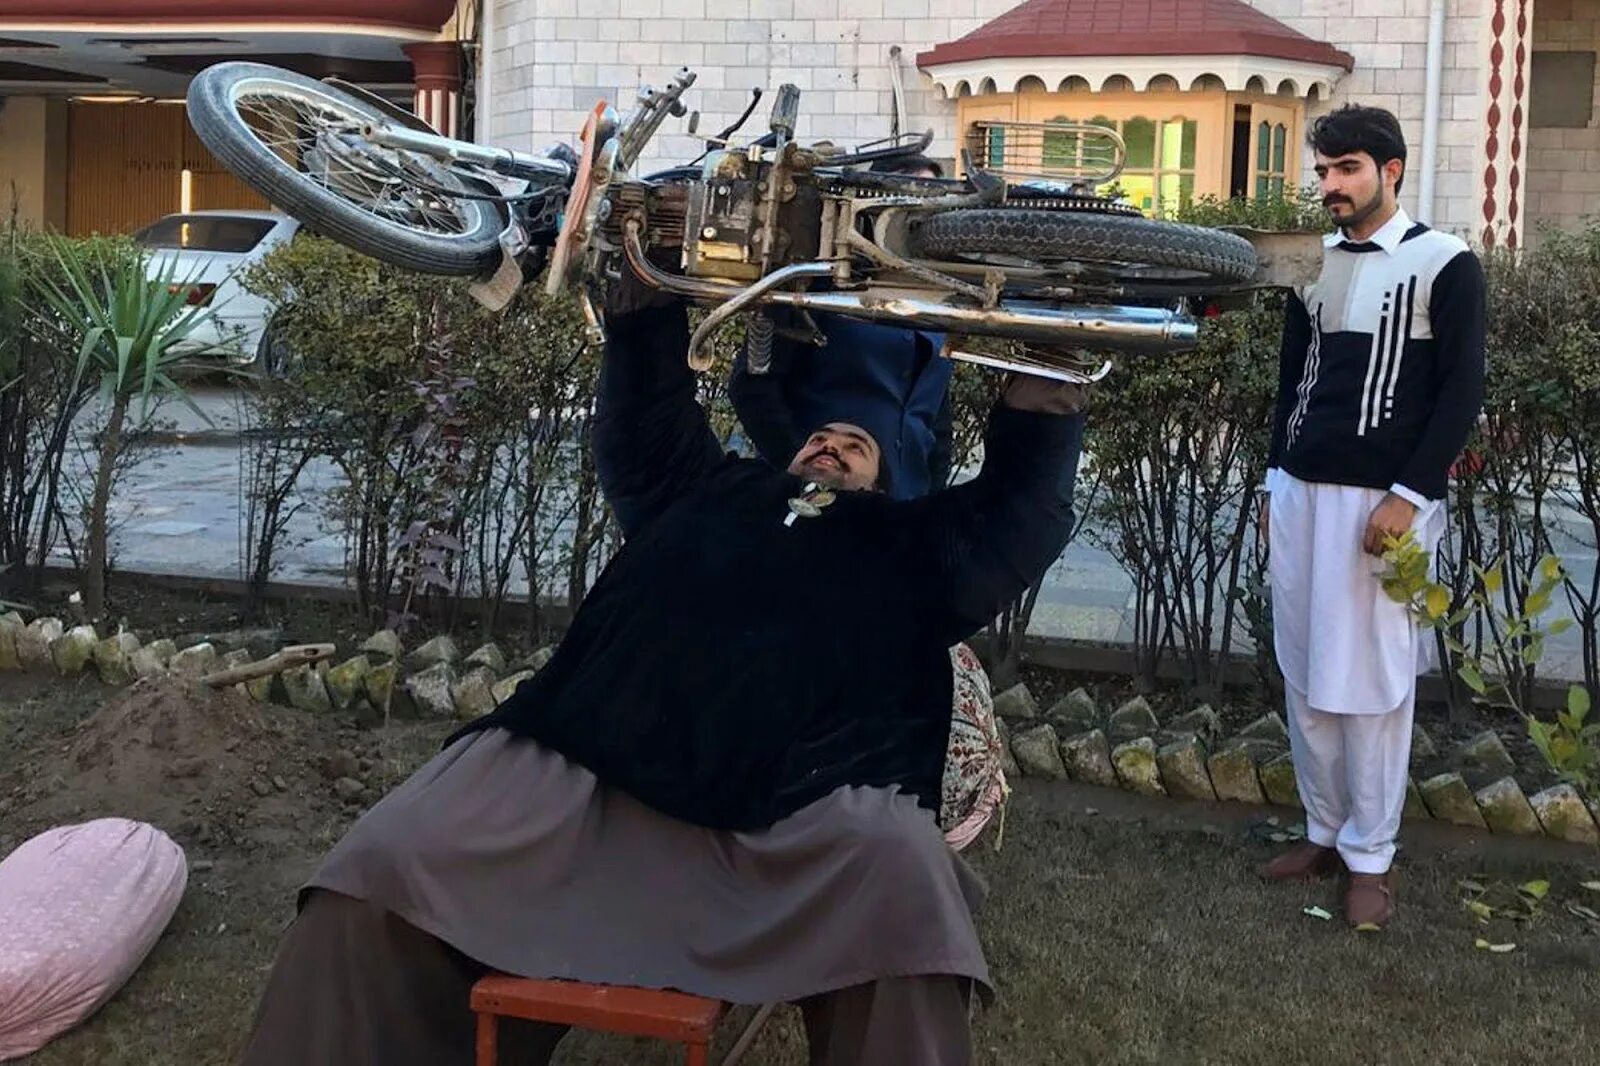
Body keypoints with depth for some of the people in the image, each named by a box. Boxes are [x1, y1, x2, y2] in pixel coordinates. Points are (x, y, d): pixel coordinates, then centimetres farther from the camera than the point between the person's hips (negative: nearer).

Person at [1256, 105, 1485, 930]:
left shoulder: (1445, 265, -5)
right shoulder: (1312, 265, 11)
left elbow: (1460, 393, -8)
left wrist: (1408, 495, -14)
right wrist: (1275, 480, 15)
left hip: (1383, 500, -6)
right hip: (1300, 493, 6)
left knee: (1371, 681, -2)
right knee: (1305, 676, 9)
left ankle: (1370, 857, 8)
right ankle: (1325, 833, 21)